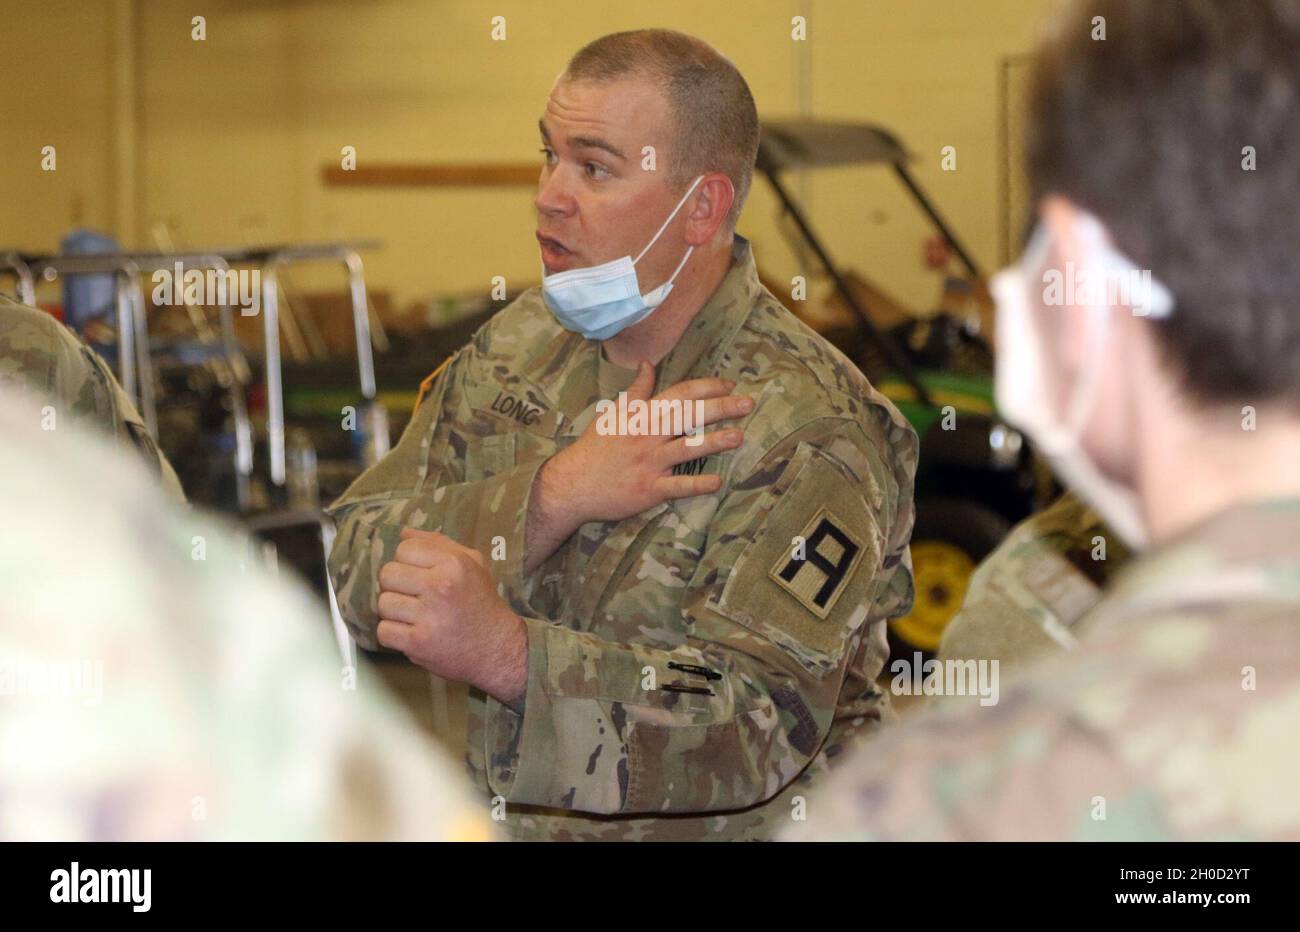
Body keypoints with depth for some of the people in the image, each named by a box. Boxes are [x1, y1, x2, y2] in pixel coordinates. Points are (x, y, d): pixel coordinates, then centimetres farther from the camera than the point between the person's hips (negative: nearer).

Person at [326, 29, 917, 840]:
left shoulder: (807, 432, -11)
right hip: (499, 825, 4)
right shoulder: (519, 345, 7)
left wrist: (505, 653, -30)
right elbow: (359, 578, -1)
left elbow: (761, 728, -20)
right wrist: (553, 497, -16)